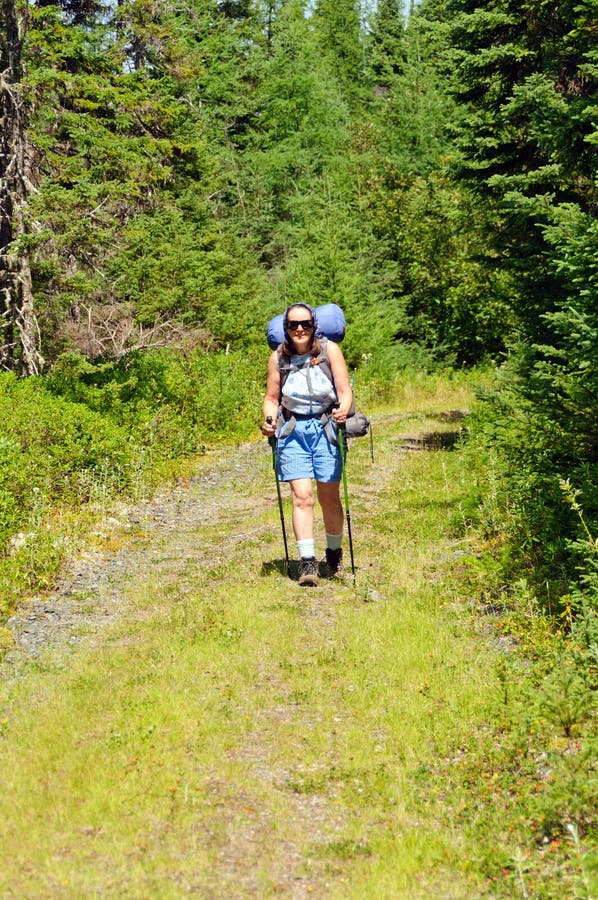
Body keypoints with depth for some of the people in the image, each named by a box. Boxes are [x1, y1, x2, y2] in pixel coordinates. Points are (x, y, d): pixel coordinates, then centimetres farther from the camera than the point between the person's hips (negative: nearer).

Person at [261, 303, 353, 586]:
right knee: (301, 496, -10)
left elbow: (344, 390, -5)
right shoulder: (278, 358, 4)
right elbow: (272, 397, 9)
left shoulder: (330, 350, -2)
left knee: (329, 497, 5)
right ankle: (307, 562, -8)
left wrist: (344, 410, -25)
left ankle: (334, 553, 27)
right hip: (292, 430, 1)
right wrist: (269, 420, -10)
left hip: (325, 427, -1)